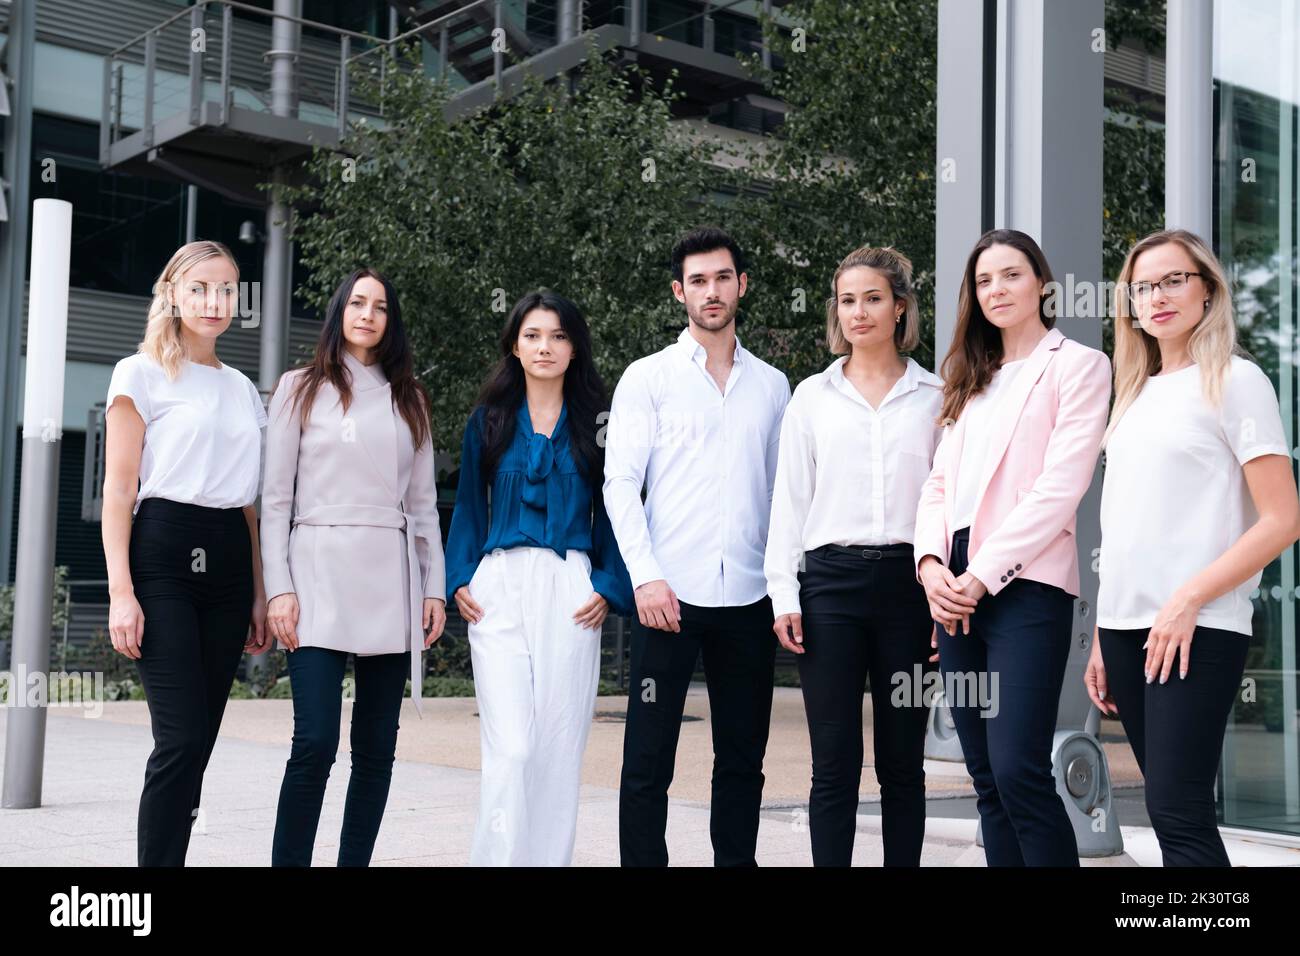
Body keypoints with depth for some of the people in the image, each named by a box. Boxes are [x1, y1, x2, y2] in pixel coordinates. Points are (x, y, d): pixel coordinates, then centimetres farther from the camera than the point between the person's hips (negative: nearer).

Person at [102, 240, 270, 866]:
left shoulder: (242, 389, 18)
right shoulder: (142, 374, 2)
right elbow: (119, 491, -4)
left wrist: (259, 595, 12)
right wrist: (121, 592, -13)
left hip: (228, 562, 6)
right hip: (164, 558, -5)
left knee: (195, 744, 4)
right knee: (183, 739, -14)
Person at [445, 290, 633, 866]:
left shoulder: (595, 424, 9)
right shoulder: (488, 422, 12)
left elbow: (612, 513, 9)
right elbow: (468, 509, 14)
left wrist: (608, 589, -2)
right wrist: (460, 580, 2)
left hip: (570, 593, 0)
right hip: (499, 589, 0)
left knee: (560, 746, 1)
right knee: (509, 745, -9)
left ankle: (549, 859, 12)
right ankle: (499, 859, -2)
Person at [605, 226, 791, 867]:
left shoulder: (772, 385, 14)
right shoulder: (648, 378, 5)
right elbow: (619, 484, -2)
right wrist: (645, 575, -13)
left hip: (749, 598, 3)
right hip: (670, 595, -3)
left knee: (742, 760, 10)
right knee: (648, 760, -1)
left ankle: (736, 861, 20)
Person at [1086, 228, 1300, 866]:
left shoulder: (1234, 380, -1)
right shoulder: (1137, 395, 17)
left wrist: (1187, 600, -16)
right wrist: (1101, 640, 11)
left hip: (1196, 630, -6)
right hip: (1126, 626, 6)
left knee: (1177, 813, -12)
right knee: (1170, 809, 8)